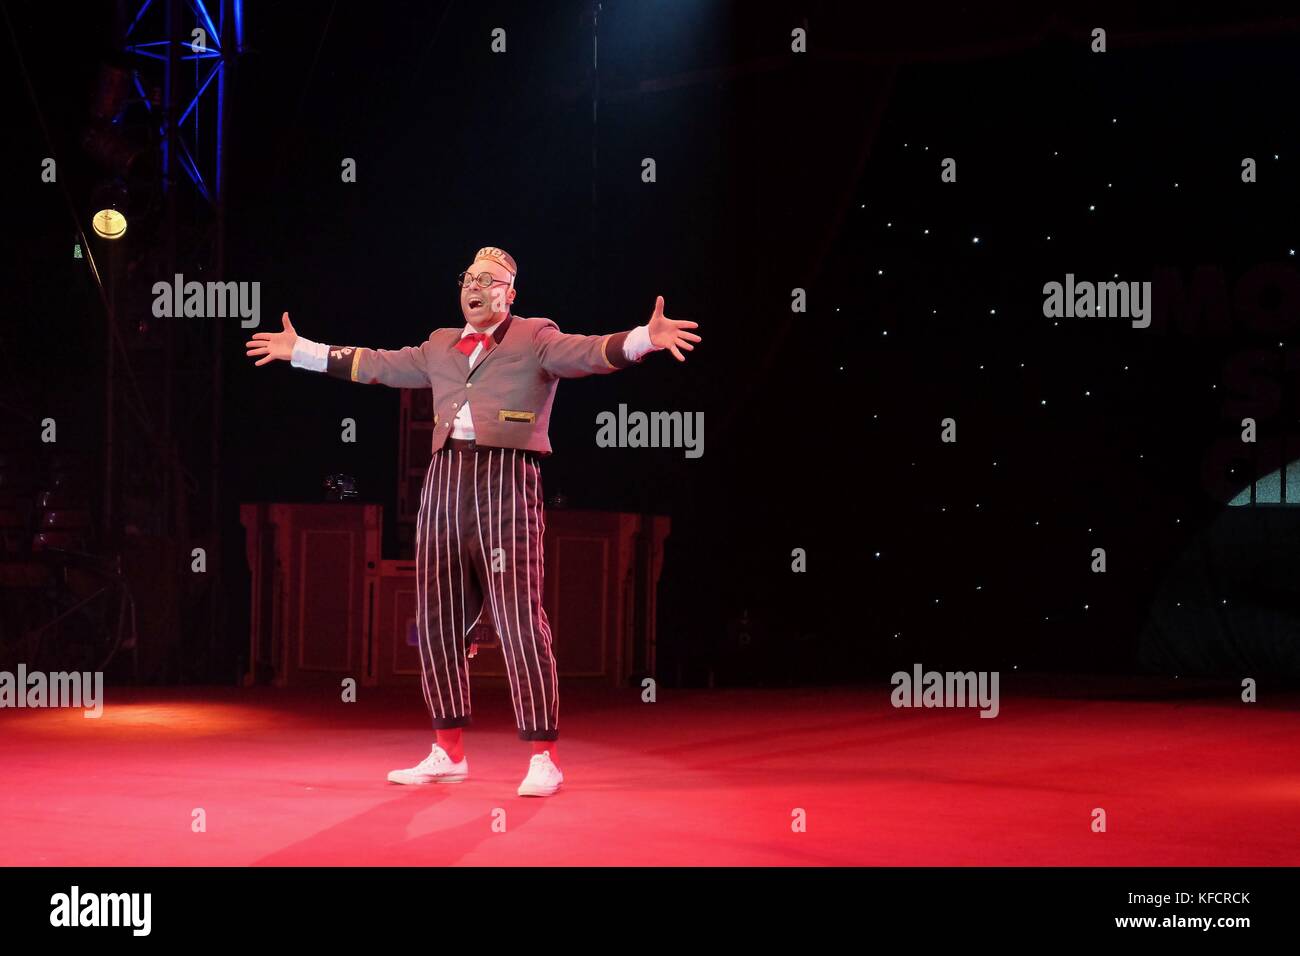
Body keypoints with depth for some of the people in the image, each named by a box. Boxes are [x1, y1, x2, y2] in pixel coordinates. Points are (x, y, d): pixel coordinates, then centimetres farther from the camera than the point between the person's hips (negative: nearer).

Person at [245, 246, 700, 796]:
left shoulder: (535, 339, 4)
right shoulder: (440, 347, 21)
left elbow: (587, 354, -12)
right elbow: (379, 365, 30)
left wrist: (645, 338, -31)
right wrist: (301, 352, 34)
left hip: (506, 481, -6)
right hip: (445, 482, 6)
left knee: (519, 621, -9)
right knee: (437, 621, 9)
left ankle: (544, 759, -5)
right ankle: (449, 753, 20)